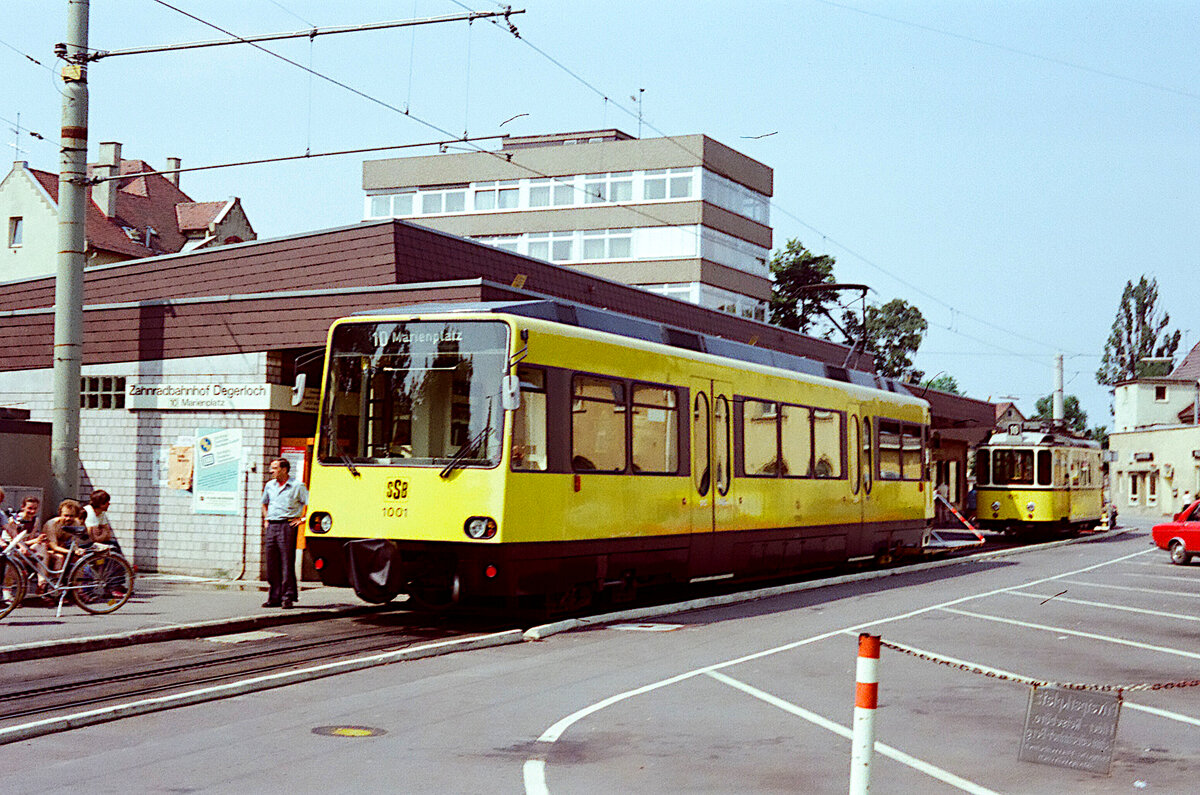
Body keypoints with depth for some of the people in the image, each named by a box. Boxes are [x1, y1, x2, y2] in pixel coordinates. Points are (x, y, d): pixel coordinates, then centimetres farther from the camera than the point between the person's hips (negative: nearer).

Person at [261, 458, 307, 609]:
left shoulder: (297, 486, -3)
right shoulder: (269, 485, 16)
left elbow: (308, 503, -4)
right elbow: (264, 503, 32)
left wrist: (301, 518, -8)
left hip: (287, 526, -6)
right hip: (272, 526, 6)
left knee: (287, 562, -8)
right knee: (271, 562, 5)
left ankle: (288, 597, -5)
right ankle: (274, 597, 11)